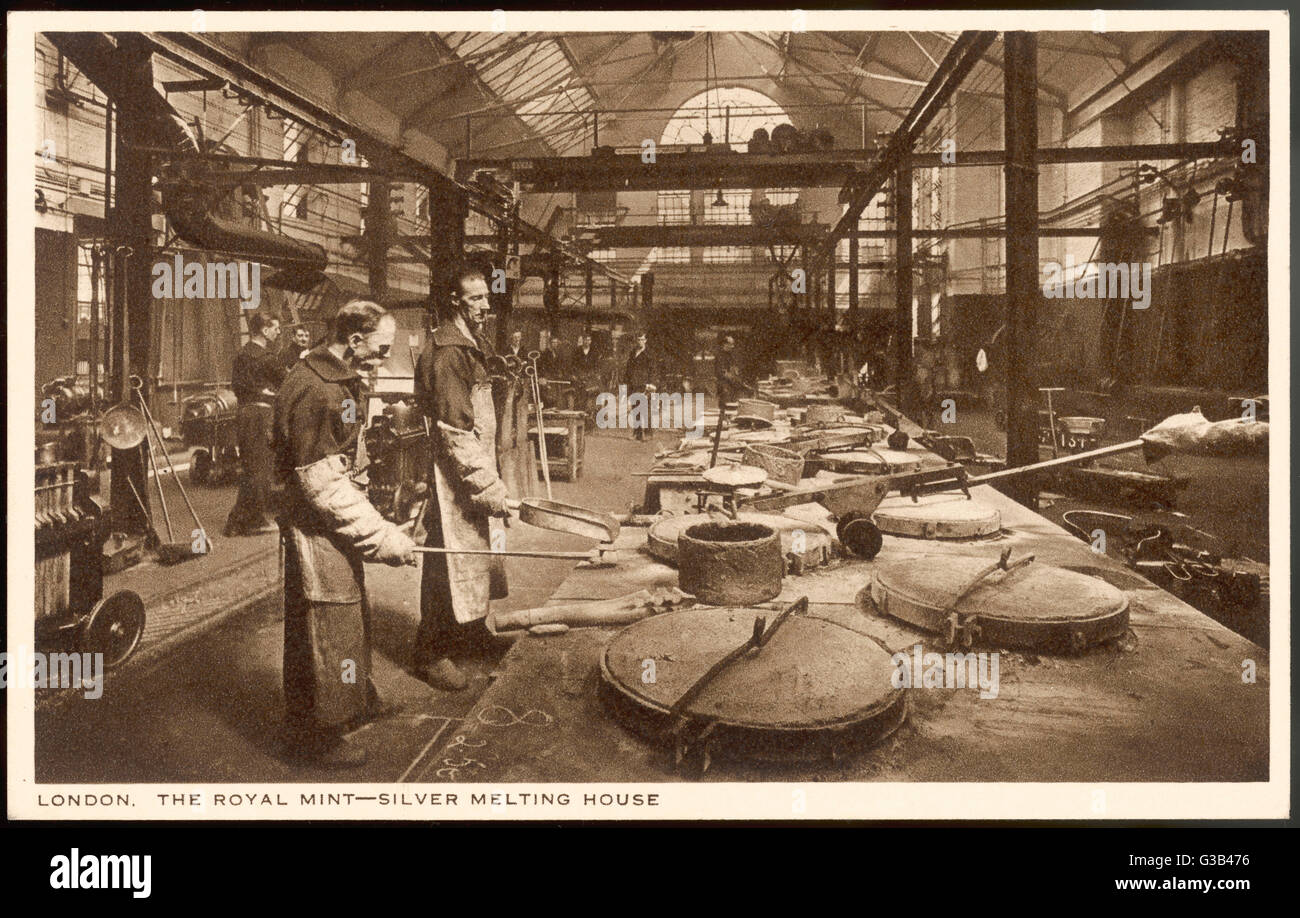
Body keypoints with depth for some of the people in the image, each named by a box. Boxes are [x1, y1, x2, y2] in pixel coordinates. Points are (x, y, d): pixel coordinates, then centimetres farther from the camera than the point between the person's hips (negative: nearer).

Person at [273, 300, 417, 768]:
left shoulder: (342, 380, 9)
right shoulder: (313, 391, -25)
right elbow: (322, 484, -27)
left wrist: (372, 521, 19)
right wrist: (381, 535, -25)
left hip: (337, 523, 10)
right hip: (316, 530, -10)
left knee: (351, 618, 23)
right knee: (326, 627, 1)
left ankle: (353, 703, 42)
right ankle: (316, 734, 18)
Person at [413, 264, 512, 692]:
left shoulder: (472, 344, 15)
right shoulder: (447, 351, -18)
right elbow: (455, 431, -24)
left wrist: (491, 476, 21)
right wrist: (488, 487, -24)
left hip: (476, 464, 10)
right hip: (454, 472, -10)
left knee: (477, 551, 19)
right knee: (450, 558, -3)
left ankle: (470, 630, 35)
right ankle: (431, 653, 8)